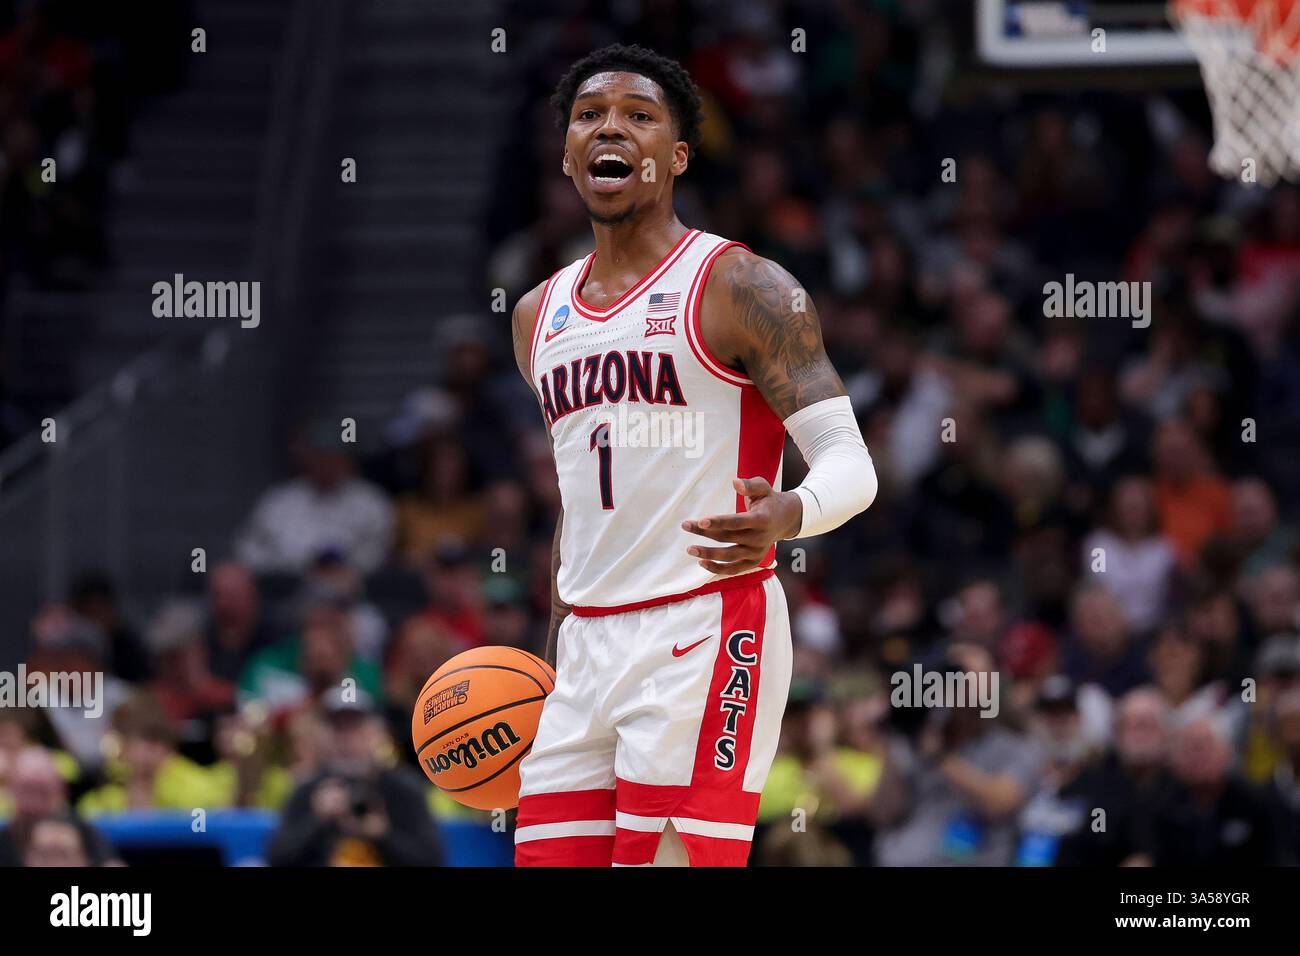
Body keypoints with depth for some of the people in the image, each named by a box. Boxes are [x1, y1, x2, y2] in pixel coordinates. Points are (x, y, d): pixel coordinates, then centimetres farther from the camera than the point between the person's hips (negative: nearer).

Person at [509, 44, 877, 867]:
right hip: (589, 643, 7)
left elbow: (849, 465, -10)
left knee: (671, 858, -16)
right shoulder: (541, 316, 16)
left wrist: (784, 516, -32)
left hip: (706, 641, -7)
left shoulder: (741, 288, -4)